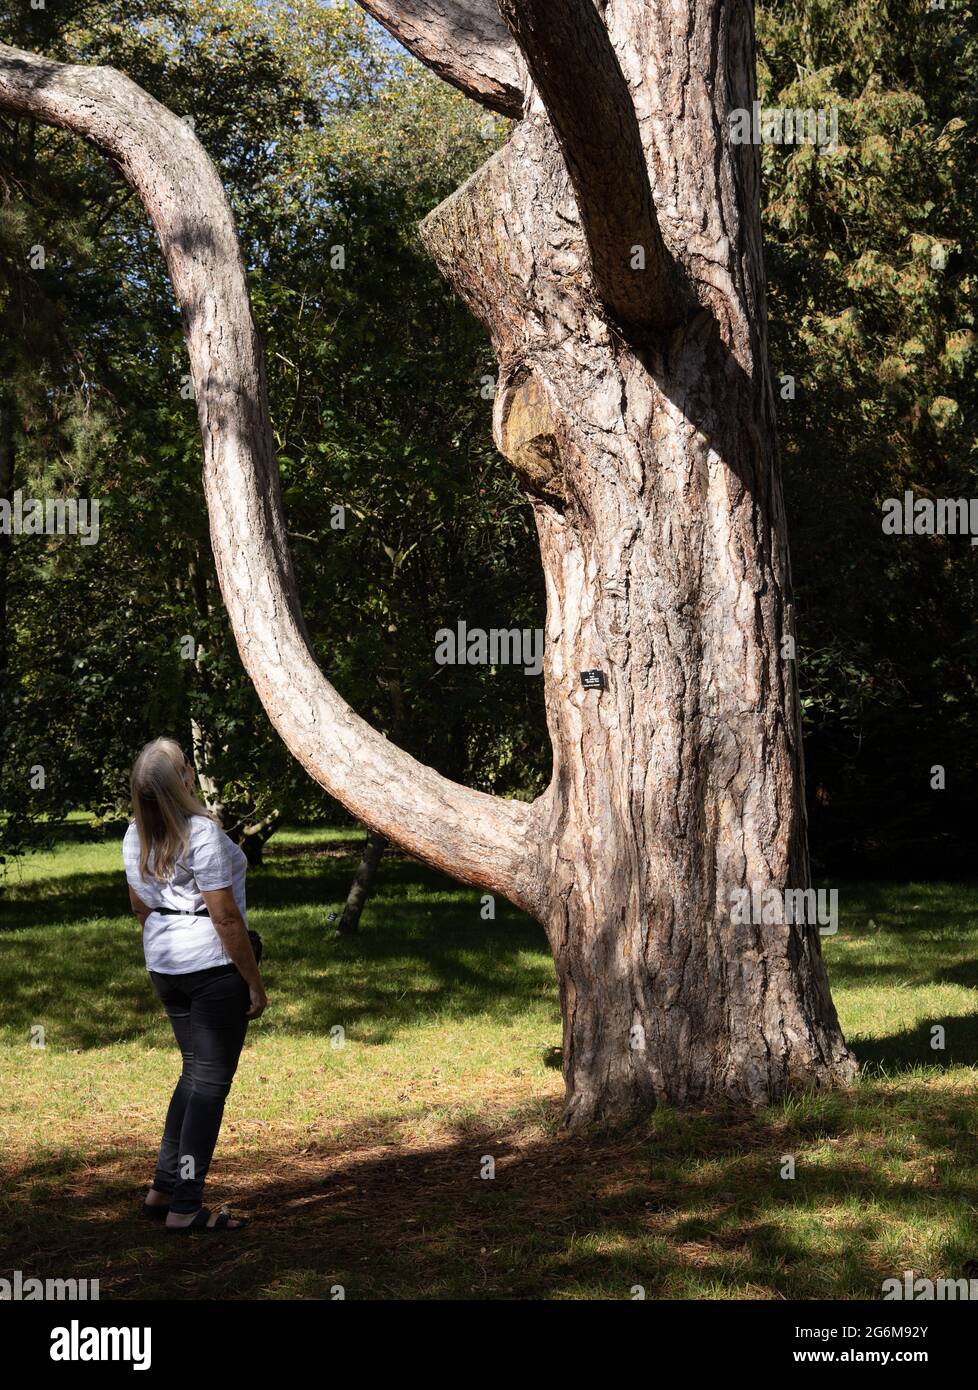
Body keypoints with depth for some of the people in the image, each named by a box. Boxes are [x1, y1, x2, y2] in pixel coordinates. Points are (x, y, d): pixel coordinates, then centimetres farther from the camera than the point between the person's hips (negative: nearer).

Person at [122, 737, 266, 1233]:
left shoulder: (135, 836, 5)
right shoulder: (202, 833, -19)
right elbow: (225, 917, -18)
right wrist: (255, 984, -11)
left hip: (164, 967, 8)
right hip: (215, 966, -8)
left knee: (195, 1072, 20)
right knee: (211, 1080, -1)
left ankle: (163, 1188, 20)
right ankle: (185, 1207, 1)